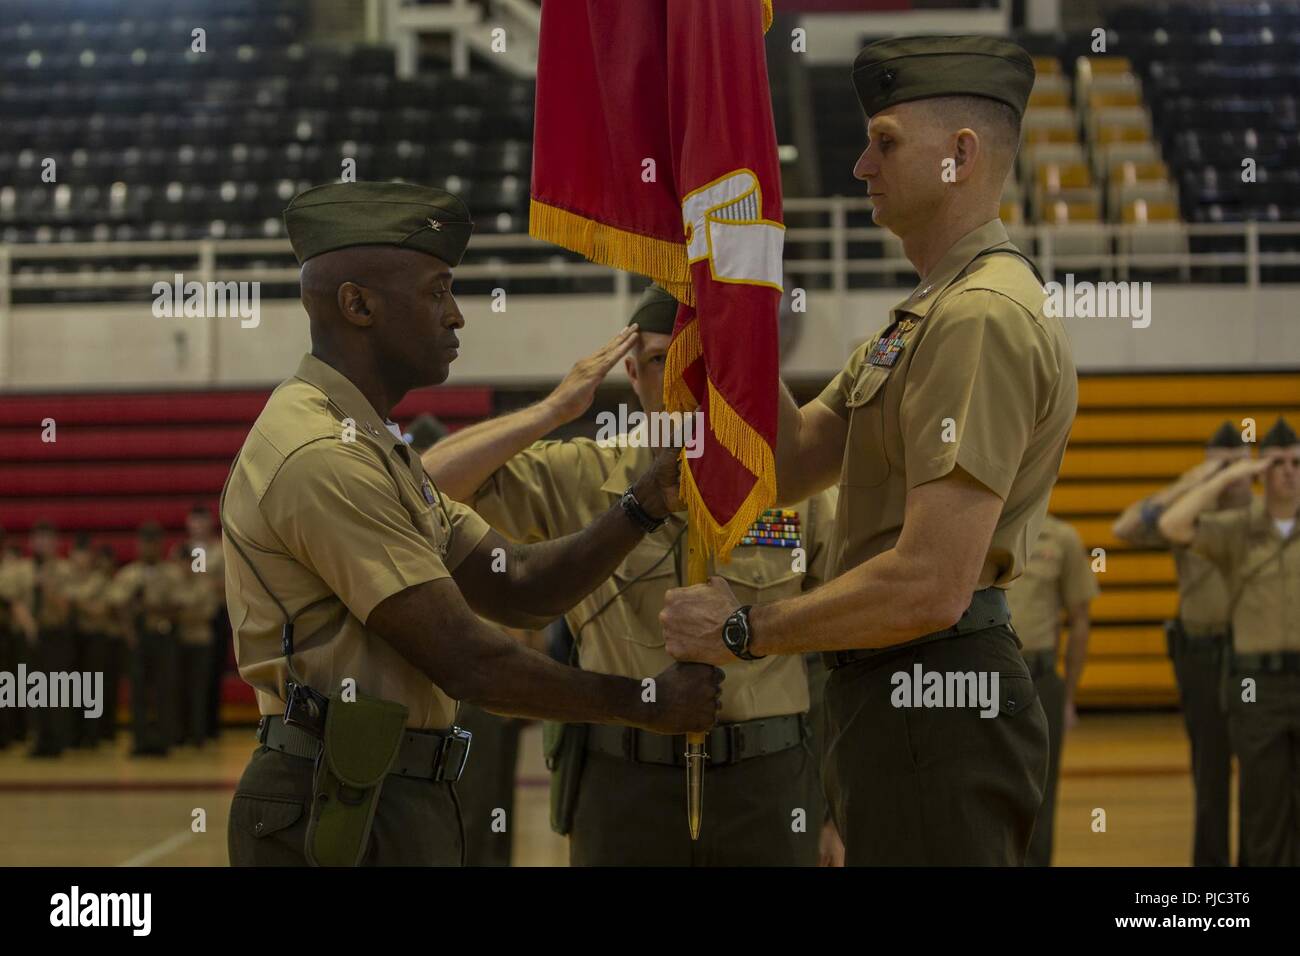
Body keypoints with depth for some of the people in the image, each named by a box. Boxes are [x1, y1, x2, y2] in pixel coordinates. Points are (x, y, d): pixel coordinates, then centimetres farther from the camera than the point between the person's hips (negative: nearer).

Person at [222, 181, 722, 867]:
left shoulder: (369, 447, 18)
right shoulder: (322, 456, -17)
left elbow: (518, 590, 12)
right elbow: (470, 665, -18)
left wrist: (644, 505, -3)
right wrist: (649, 703, -7)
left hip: (396, 802, 10)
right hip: (344, 811, -10)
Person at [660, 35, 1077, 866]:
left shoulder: (982, 315, -18)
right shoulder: (927, 312, 18)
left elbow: (930, 587, -25)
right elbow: (789, 465, 16)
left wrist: (744, 629, -13)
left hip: (932, 703, -11)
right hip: (904, 700, 11)